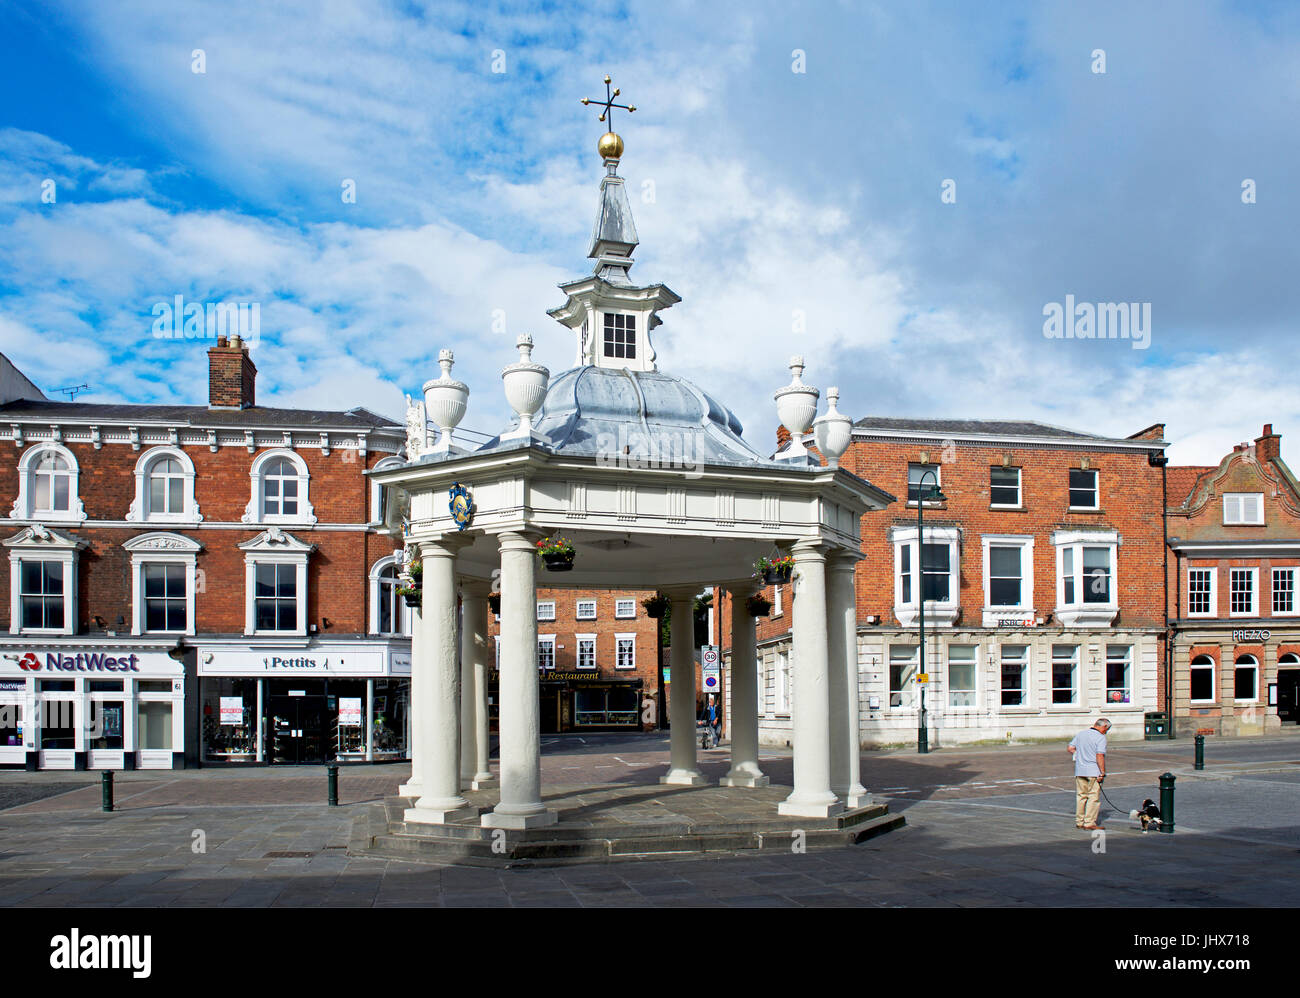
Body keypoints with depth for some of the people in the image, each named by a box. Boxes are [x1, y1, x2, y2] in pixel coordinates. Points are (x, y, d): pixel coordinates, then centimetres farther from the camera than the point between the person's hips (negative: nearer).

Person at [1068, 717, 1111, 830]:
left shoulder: (1080, 734, 11)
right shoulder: (1101, 738, -10)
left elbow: (1071, 748, 12)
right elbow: (1100, 756, -18)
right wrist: (1103, 772, -15)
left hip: (1079, 770, 6)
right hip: (1093, 771, -6)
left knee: (1080, 796, 13)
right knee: (1094, 797, 0)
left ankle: (1079, 822, 17)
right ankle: (1090, 823, -2)